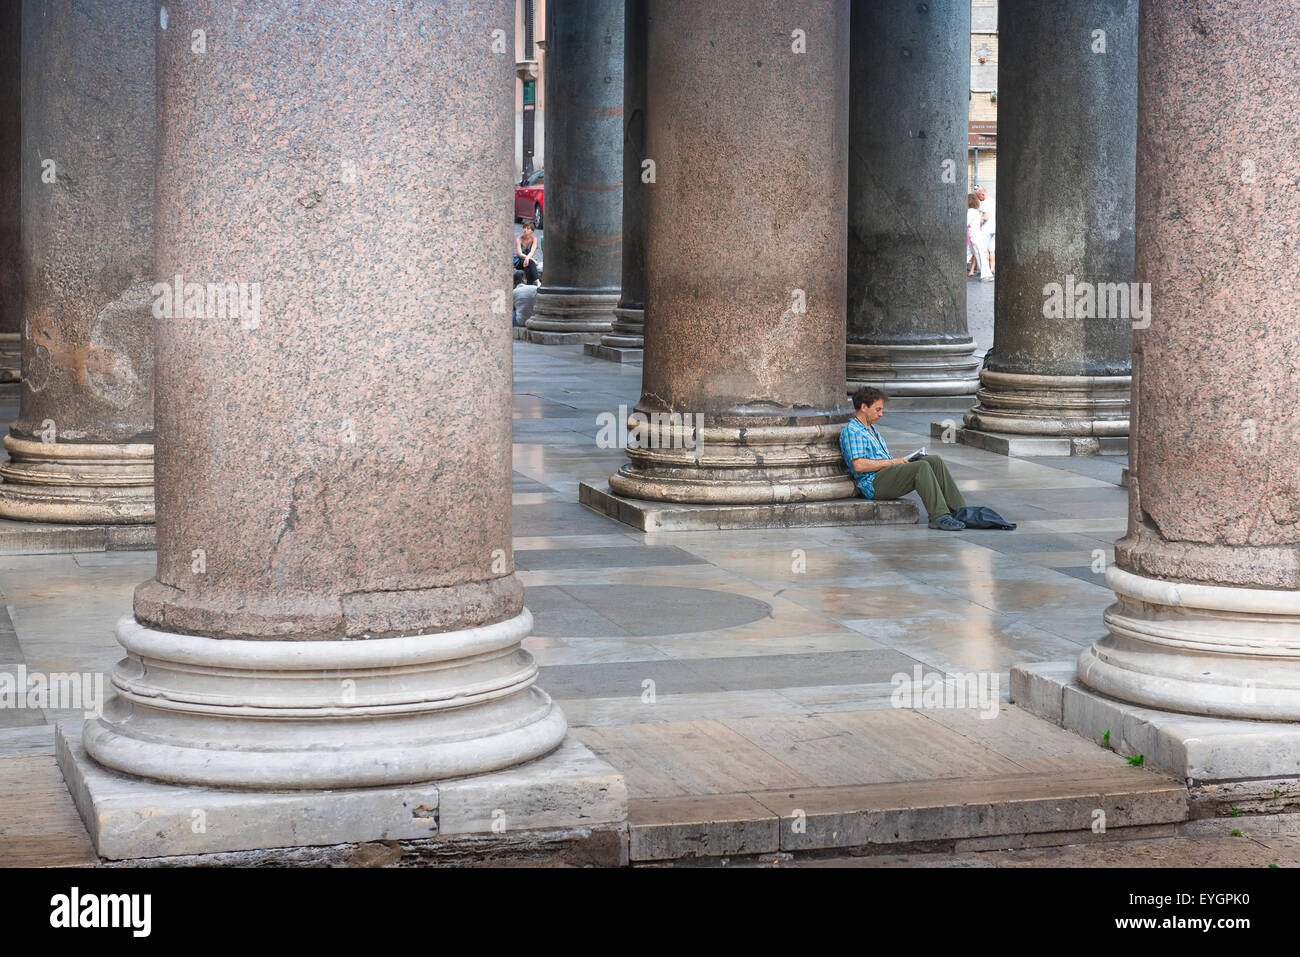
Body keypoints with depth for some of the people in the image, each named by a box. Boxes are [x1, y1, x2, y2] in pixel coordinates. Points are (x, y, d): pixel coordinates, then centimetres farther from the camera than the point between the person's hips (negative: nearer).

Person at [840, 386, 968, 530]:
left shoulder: (871, 428, 26)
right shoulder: (851, 431, -7)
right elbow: (858, 465, -19)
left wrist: (900, 461, 10)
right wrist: (891, 462, -13)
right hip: (873, 483, -10)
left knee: (935, 461, -5)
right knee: (921, 467, -28)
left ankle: (960, 510, -11)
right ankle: (939, 516, -34)